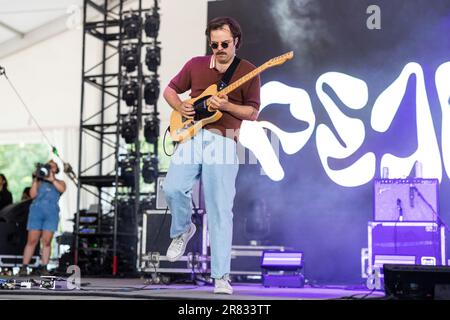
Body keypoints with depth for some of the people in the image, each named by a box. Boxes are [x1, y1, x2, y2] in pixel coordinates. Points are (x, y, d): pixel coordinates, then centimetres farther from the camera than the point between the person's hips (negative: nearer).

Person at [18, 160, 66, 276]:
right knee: (32, 241, -5)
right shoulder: (39, 182, 19)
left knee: (46, 241, -5)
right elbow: (33, 194, 5)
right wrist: (35, 180, -1)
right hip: (36, 211, 0)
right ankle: (24, 267, -6)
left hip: (51, 213, 0)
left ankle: (43, 268, -4)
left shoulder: (59, 182, 19)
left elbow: (62, 189, -5)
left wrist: (52, 179, -11)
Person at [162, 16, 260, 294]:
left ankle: (221, 276, 0)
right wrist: (181, 107, 1)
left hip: (223, 142, -3)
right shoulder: (196, 65, 13)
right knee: (173, 188, -18)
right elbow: (170, 90, 22)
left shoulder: (248, 72, 4)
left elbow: (253, 112, 2)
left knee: (220, 210, -6)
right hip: (192, 136, 3)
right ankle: (182, 230, 15)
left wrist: (226, 106, -15)